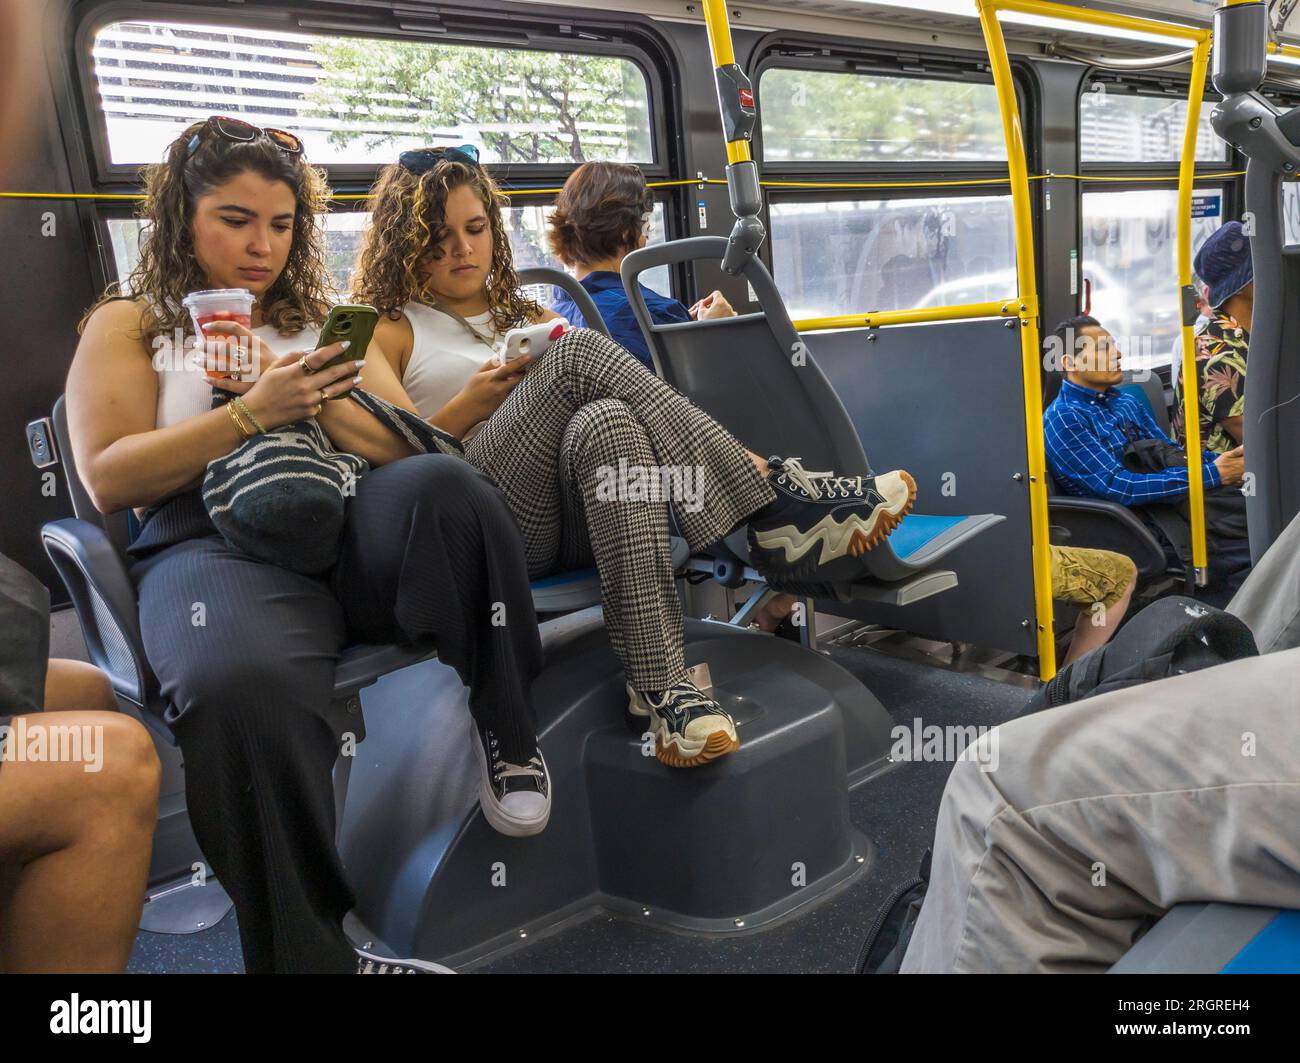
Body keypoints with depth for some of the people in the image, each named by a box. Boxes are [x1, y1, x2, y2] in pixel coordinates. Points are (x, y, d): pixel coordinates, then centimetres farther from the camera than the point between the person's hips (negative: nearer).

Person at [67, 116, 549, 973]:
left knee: (444, 486, -34)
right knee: (241, 686, -39)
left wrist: (319, 399, -2)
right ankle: (309, 950, -23)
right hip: (214, 541, -2)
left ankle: (507, 730, -15)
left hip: (353, 528, 3)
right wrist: (253, 411, -6)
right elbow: (109, 478, 3)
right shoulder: (128, 324, 18)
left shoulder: (325, 319, 27)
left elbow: (413, 447, 16)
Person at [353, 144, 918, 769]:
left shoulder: (524, 314, 30)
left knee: (606, 422, -32)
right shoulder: (390, 331, 16)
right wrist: (471, 405, -5)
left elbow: (609, 410, 20)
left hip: (573, 512, 4)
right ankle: (779, 505, -28)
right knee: (581, 352, -26)